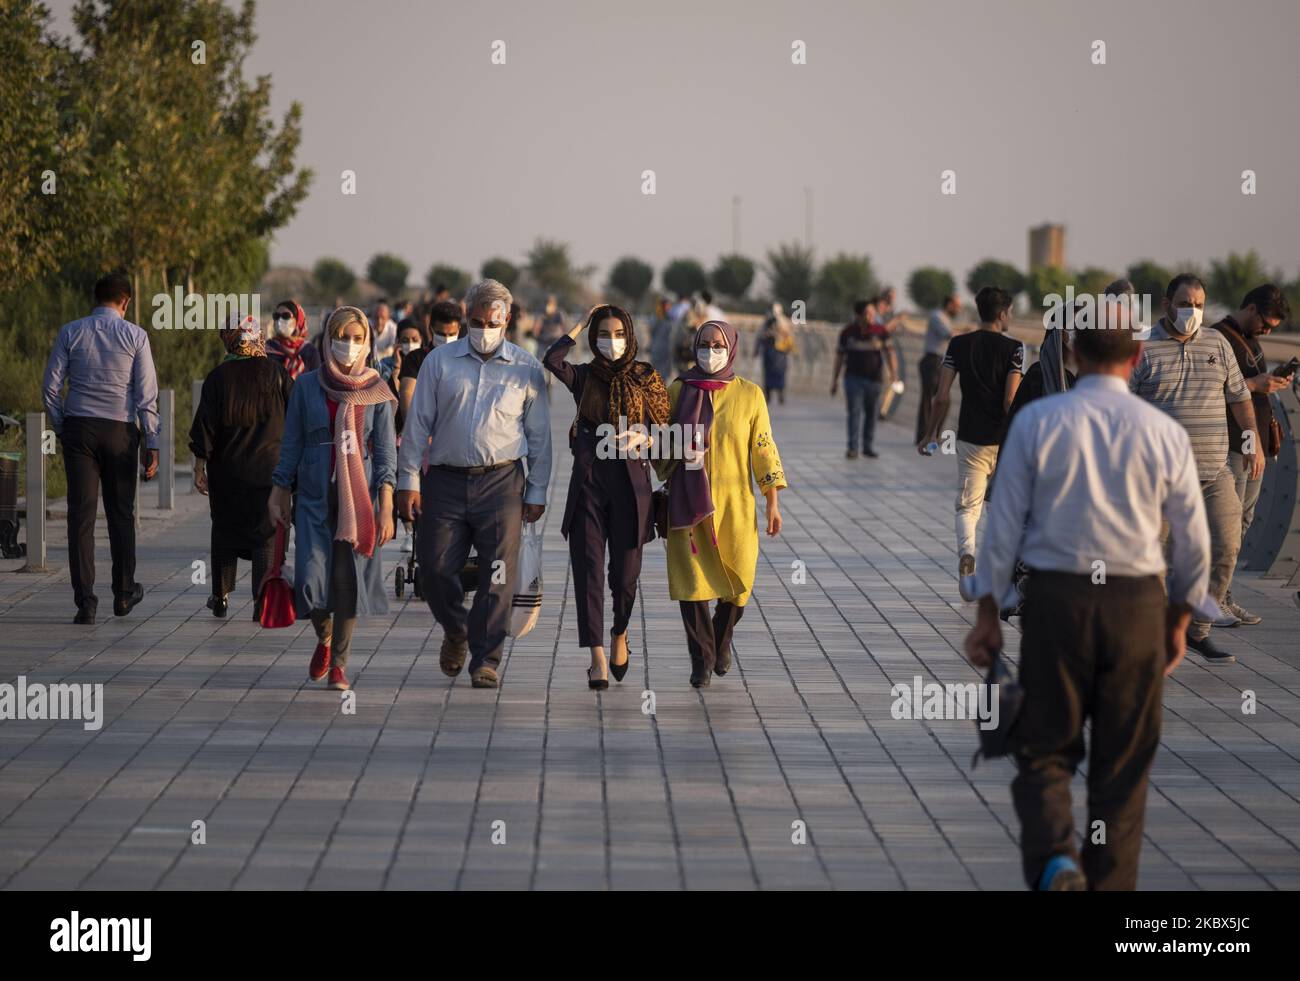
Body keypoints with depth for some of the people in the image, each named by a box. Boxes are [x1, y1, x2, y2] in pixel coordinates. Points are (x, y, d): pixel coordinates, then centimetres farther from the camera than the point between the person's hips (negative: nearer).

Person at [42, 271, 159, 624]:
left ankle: (85, 601, -4)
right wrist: (152, 445, 0)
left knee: (81, 515, 0)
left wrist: (60, 429, 14)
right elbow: (146, 394, -3)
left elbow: (51, 386, 3)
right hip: (121, 429, -1)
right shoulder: (135, 336, -1)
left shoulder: (70, 332, 3)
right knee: (121, 513, 12)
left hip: (78, 427, 1)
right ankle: (124, 593, 22)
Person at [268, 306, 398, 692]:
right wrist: (279, 493, 8)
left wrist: (386, 507, -7)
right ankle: (324, 638, 24)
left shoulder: (376, 390, 3)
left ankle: (338, 663, 13)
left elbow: (385, 451, 1)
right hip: (315, 496, 0)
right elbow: (291, 444, 10)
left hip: (358, 495, 0)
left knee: (349, 580, -1)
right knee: (310, 579, -7)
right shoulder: (307, 385, 4)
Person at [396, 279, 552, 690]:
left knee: (498, 575, -5)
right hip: (445, 481, 1)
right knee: (436, 568, -2)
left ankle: (486, 660, 3)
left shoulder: (526, 368, 7)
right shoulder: (440, 362, 8)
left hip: (501, 482, -1)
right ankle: (455, 632, 26)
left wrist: (537, 491, 6)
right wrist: (409, 480, 3)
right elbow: (418, 423, 8)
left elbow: (539, 434, 9)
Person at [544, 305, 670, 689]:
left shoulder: (646, 379, 5)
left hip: (630, 481, 0)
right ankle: (598, 660, -12)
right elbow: (552, 359, -13)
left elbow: (664, 430, 5)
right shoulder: (584, 377, 6)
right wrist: (581, 324, -2)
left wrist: (641, 437, -16)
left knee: (625, 571, 2)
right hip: (588, 480, 1)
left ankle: (620, 634, 34)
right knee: (588, 567, -9)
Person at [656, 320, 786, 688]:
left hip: (734, 503, 0)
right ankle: (702, 657, 8)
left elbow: (763, 450, 3)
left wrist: (773, 503, 0)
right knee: (691, 578, -5)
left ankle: (721, 637, 30)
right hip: (688, 502, 0)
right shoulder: (677, 392, 3)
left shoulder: (749, 394, 2)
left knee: (738, 580, 1)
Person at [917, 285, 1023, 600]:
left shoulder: (958, 345, 0)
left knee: (967, 506, 2)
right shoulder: (1013, 348, -7)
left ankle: (966, 553, -27)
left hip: (970, 439, 1)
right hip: (1003, 441, -1)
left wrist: (931, 434, 10)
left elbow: (941, 397, -2)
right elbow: (1010, 402, -15)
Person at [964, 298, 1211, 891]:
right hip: (1139, 604, 1)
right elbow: (1194, 543, 6)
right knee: (1124, 764, 11)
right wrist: (1179, 620, 19)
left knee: (1044, 750, 8)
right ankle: (1111, 883, 11)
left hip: (1056, 599, -1)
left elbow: (1004, 525, -2)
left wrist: (987, 614, 6)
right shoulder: (1166, 434, -1)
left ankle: (1055, 857, -17)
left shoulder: (1036, 421, -4)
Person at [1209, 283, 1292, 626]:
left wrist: (1272, 383, 7)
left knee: (1242, 522, 10)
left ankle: (1223, 599, 14)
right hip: (1231, 447, -10)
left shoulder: (1250, 340, 18)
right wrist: (1254, 384, -20)